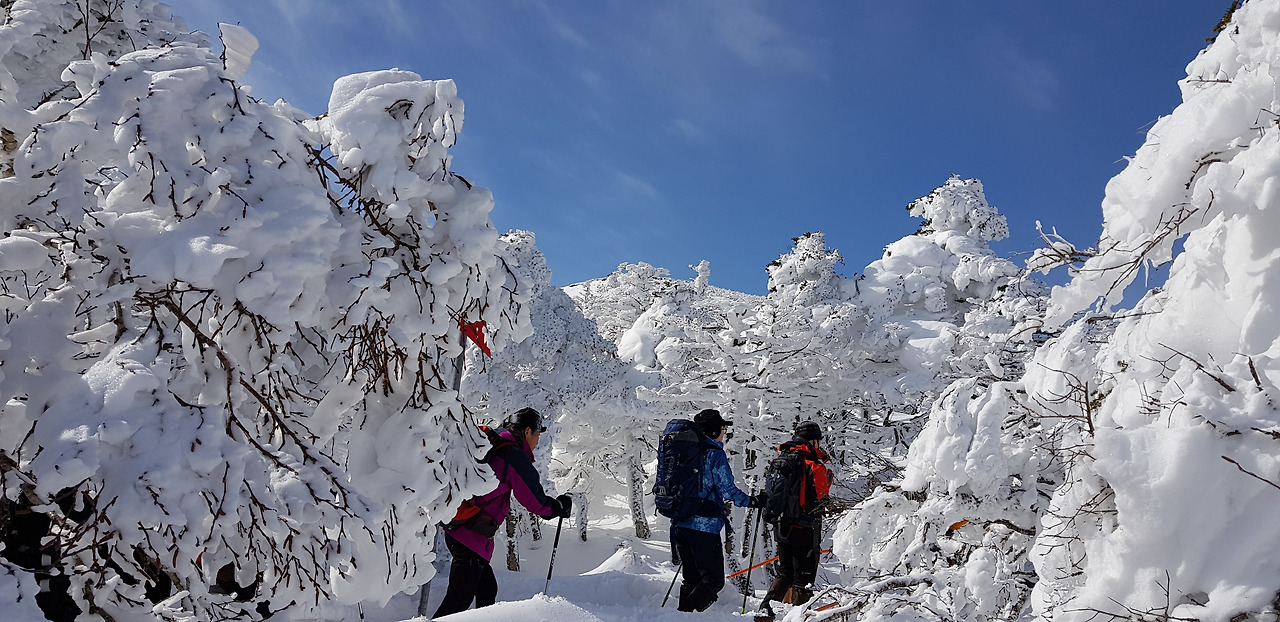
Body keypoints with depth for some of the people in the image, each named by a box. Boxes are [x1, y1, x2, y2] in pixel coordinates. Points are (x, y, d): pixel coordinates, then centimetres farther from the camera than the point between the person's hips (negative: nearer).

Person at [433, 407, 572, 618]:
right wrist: (559, 507, 9)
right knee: (459, 600, -3)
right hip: (473, 537, -9)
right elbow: (536, 501, -8)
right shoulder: (514, 456, -13)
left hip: (455, 528, 9)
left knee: (487, 590, 17)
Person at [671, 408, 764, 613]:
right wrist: (751, 501, 4)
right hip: (705, 526, -7)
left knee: (690, 579, 16)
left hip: (680, 525, 7)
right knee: (713, 581, 0)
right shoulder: (715, 454, -8)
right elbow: (728, 489, -12)